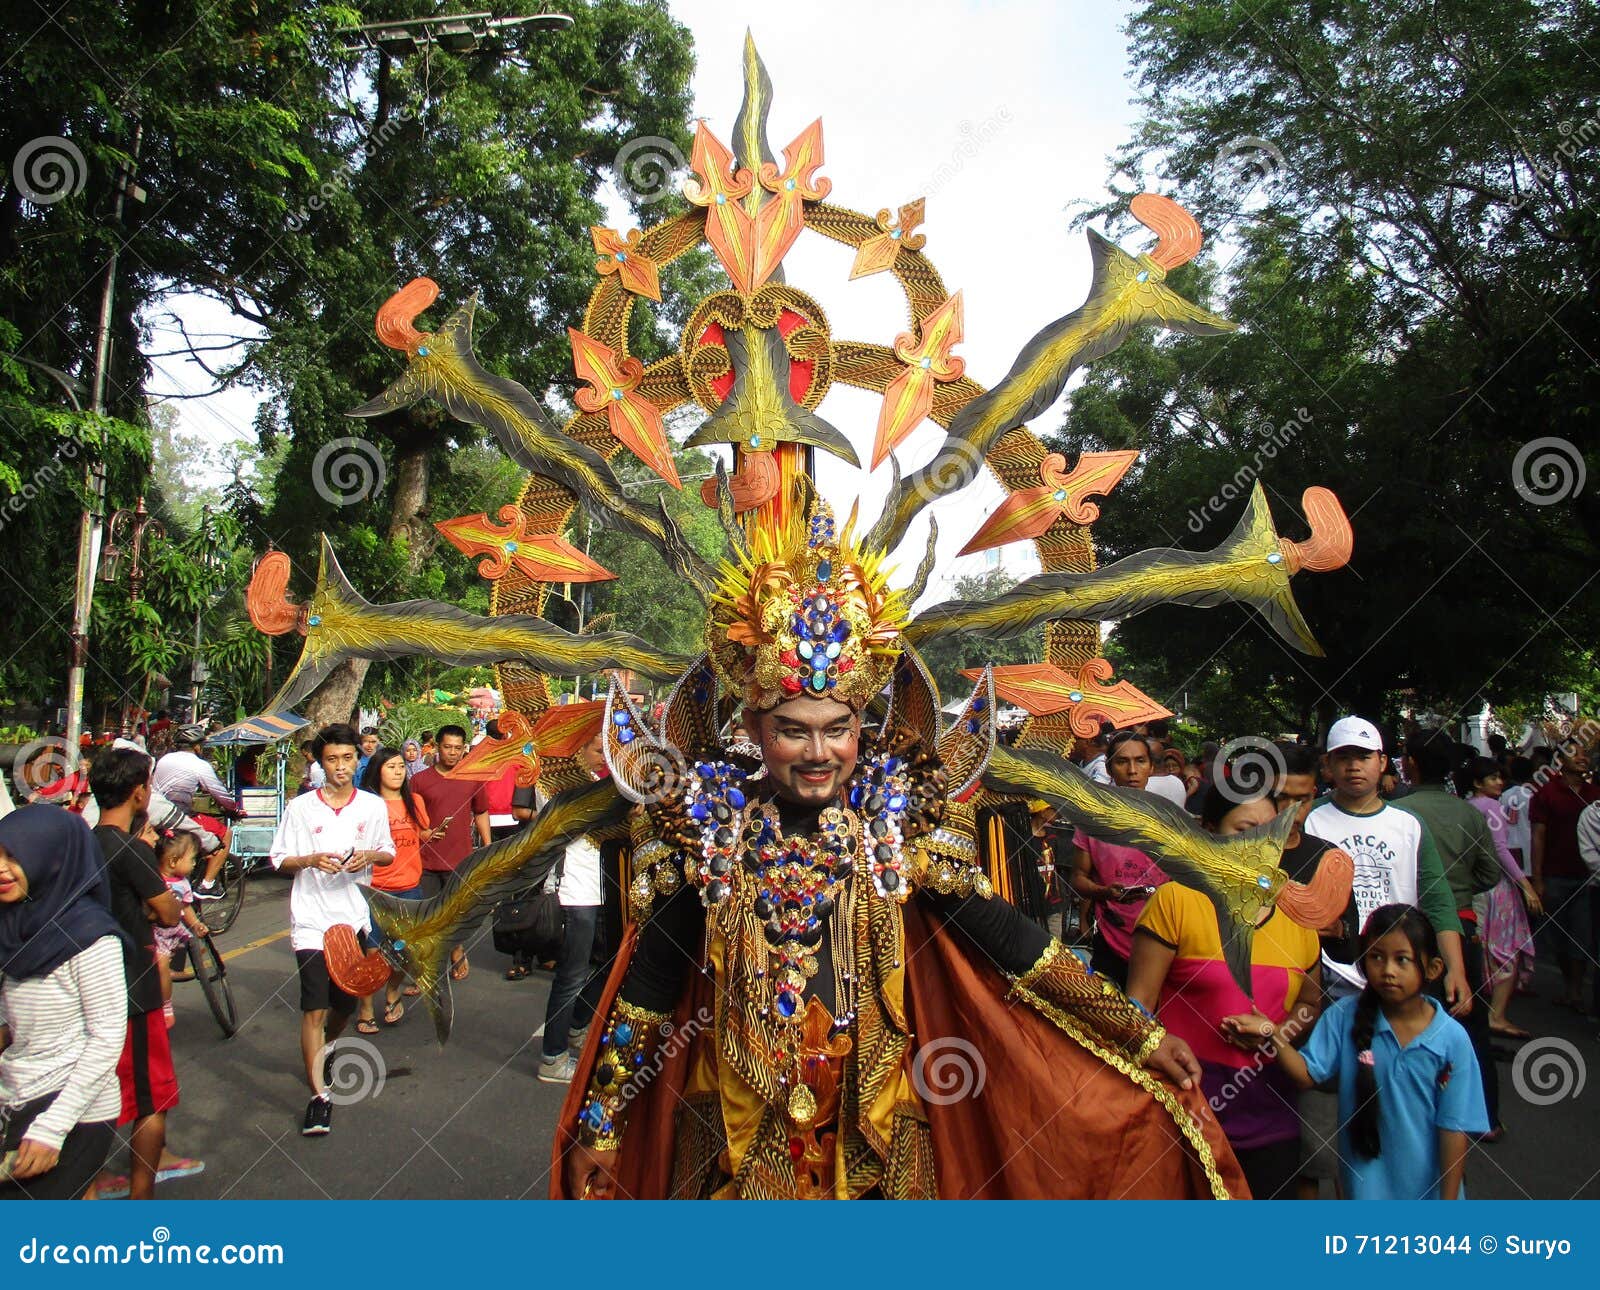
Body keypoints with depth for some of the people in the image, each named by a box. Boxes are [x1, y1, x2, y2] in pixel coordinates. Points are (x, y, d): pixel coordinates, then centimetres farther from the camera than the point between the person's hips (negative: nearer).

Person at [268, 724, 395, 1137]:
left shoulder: (373, 806, 3)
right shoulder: (300, 807, -3)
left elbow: (389, 853, 12)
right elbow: (279, 861, 1)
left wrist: (368, 856, -9)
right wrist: (312, 860, -18)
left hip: (355, 916, 3)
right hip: (311, 919, -3)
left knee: (345, 1003, 16)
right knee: (314, 1008, -10)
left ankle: (323, 1051, 47)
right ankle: (319, 1096, -4)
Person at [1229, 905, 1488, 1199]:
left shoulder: (1452, 1039, -14)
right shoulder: (1346, 1017, -11)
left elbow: (1453, 1127, -8)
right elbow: (1308, 1074, -11)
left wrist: (1448, 1198, -5)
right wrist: (1271, 1034, -28)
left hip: (1429, 1186, 0)